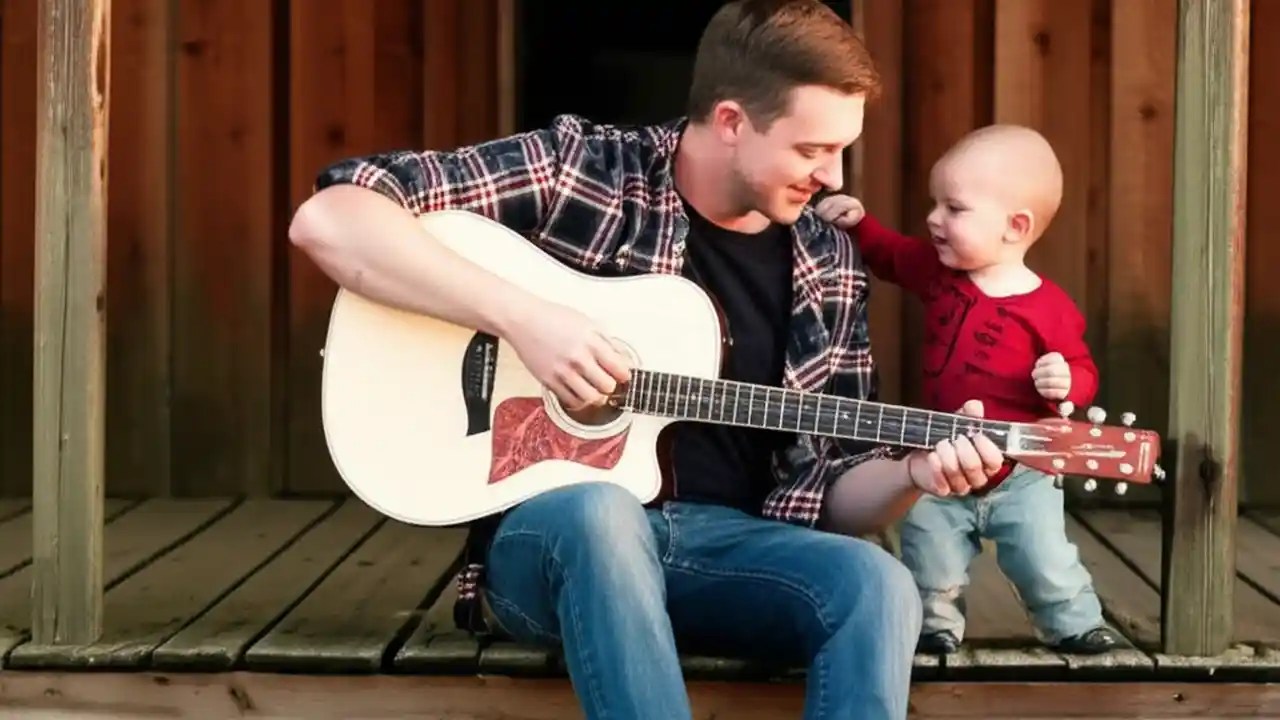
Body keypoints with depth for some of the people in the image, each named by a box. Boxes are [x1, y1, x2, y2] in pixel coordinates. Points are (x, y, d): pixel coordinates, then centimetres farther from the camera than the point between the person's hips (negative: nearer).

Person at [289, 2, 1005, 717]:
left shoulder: (828, 265, 8)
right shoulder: (578, 167, -7)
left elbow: (835, 476, 14)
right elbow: (327, 219, -14)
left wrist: (915, 474, -9)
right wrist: (521, 315, -23)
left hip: (725, 538, 4)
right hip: (554, 529, -3)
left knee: (878, 584, -27)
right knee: (598, 510, -39)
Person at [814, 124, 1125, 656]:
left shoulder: (1049, 308, -16)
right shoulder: (938, 271, -2)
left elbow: (1082, 372, -7)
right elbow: (889, 255, 15)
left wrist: (1066, 383, -29)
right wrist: (857, 223, 0)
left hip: (1019, 475, -4)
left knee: (1046, 562, 0)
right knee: (929, 559, 9)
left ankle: (1075, 623, 22)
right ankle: (937, 620, 32)